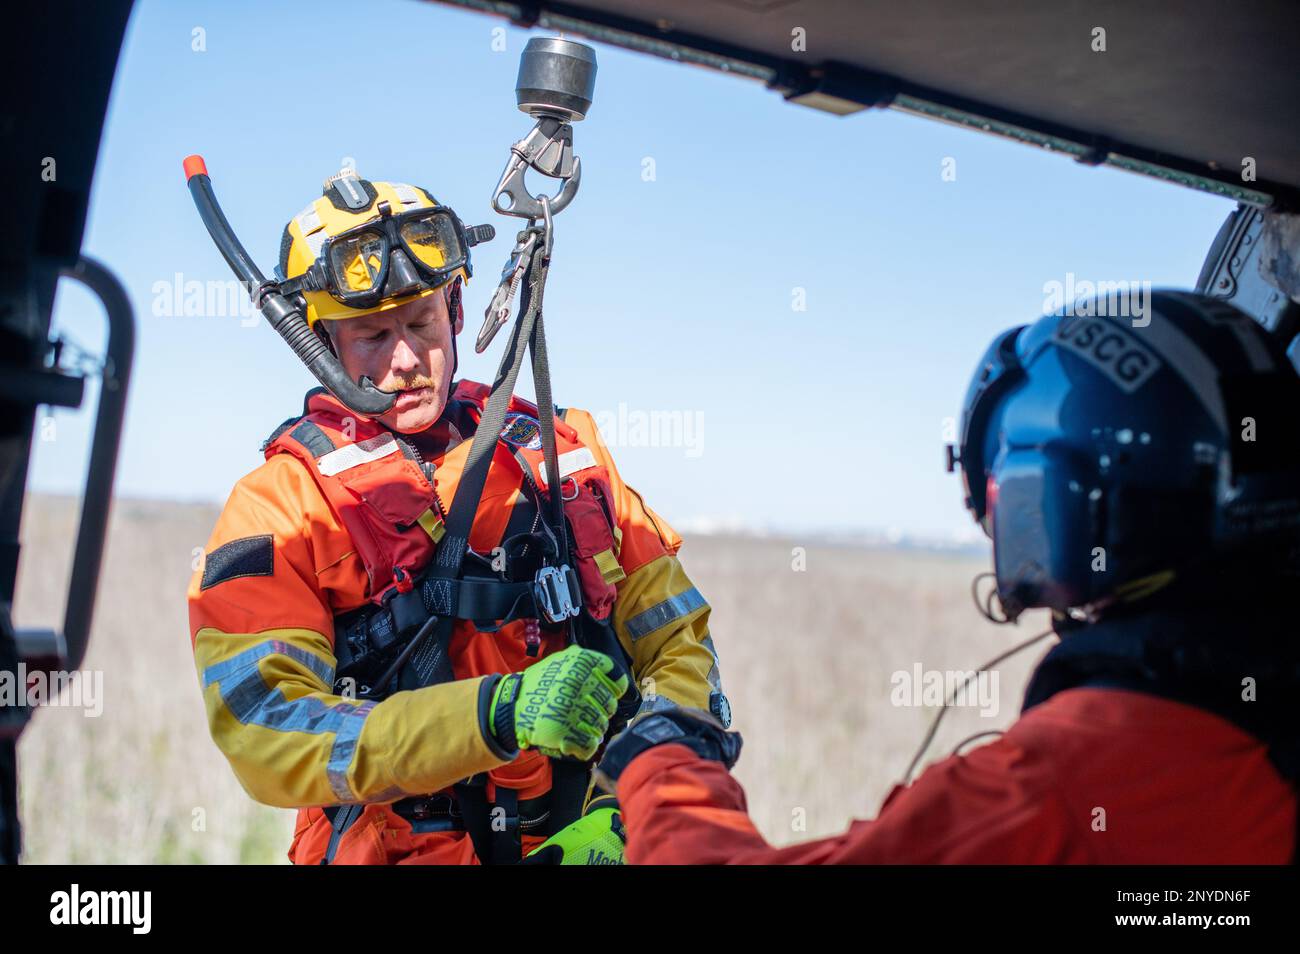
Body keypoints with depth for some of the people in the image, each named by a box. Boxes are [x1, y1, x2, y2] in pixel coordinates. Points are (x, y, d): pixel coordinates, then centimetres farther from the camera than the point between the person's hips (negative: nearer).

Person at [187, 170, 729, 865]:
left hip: (588, 840, 2)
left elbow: (680, 641, 9)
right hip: (408, 847, -2)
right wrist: (498, 714, -24)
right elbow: (264, 734, -11)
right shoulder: (278, 506, 1)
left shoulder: (559, 451, 11)